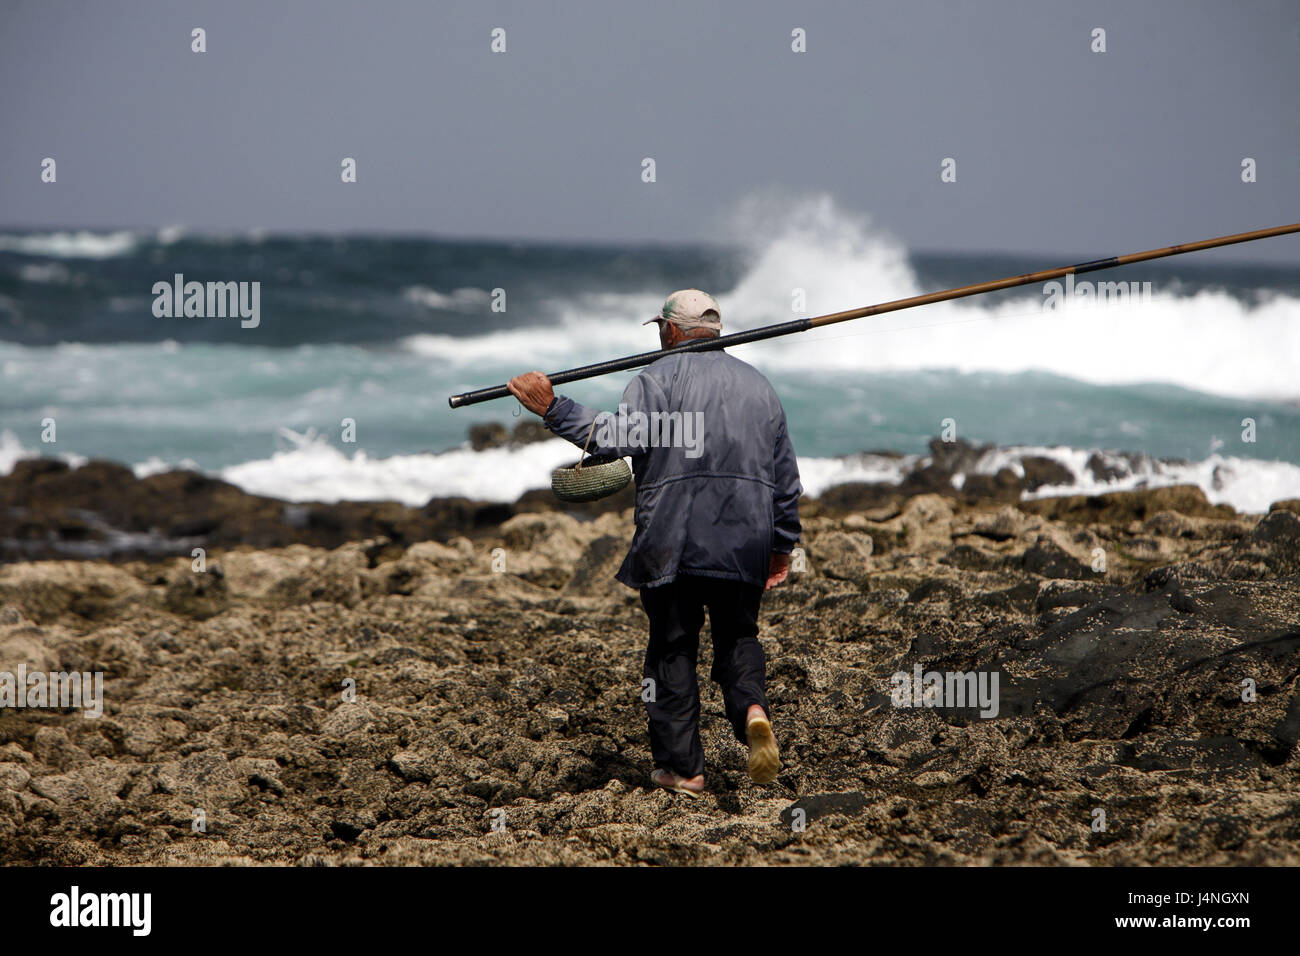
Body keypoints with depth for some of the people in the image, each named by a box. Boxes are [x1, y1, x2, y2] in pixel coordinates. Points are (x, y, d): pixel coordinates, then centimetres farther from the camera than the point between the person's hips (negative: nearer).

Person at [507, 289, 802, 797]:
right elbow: (785, 476, 18)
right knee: (737, 636, 16)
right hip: (744, 544, 4)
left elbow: (616, 436, -18)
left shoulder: (661, 375, -2)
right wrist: (782, 546, 25)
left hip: (674, 540, -4)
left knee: (673, 650, 5)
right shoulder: (758, 384, 16)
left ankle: (681, 766, 5)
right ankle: (752, 708, -14)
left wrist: (552, 408, -14)